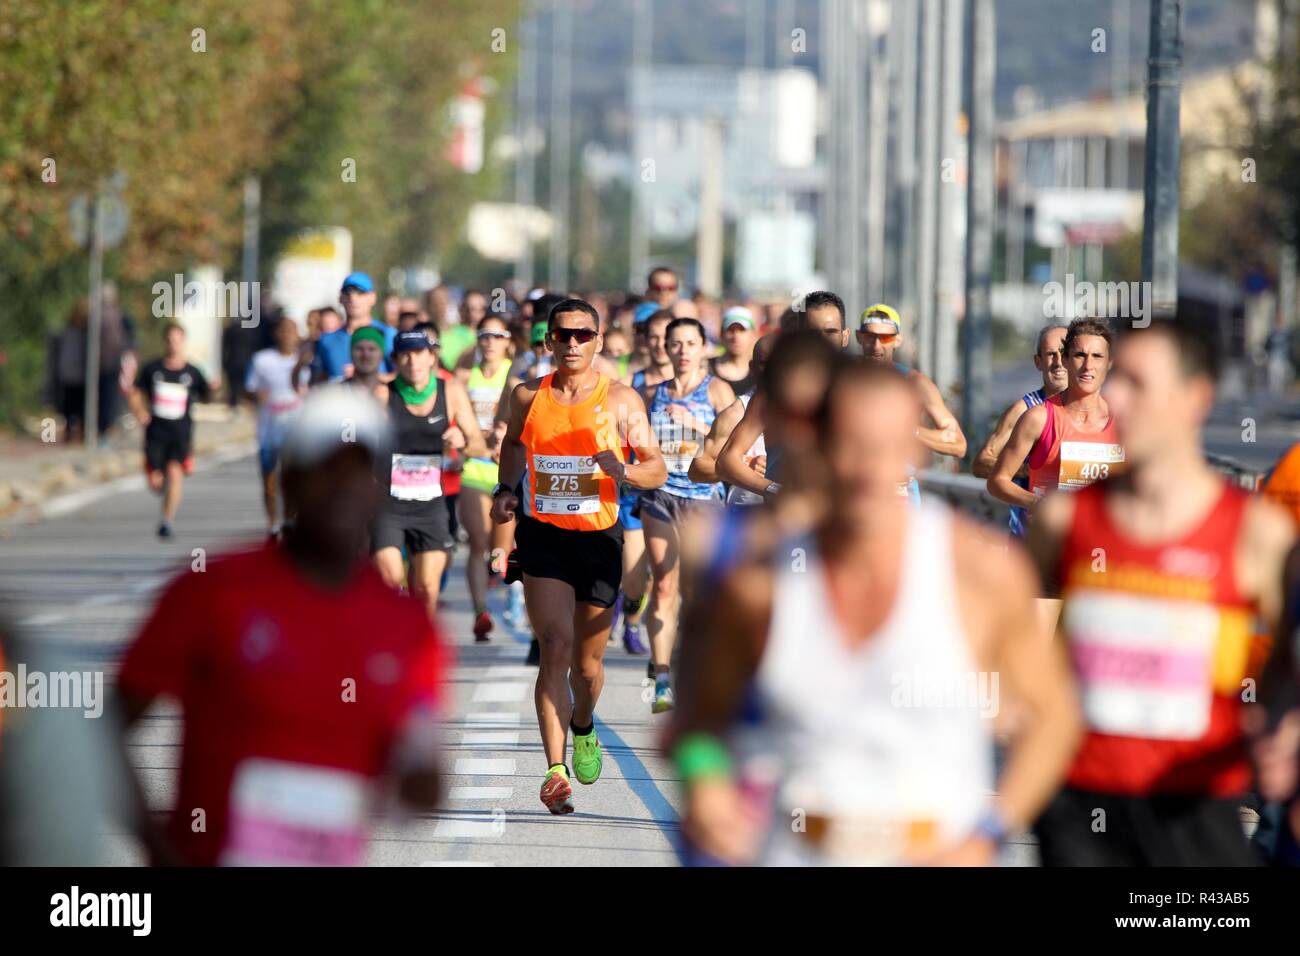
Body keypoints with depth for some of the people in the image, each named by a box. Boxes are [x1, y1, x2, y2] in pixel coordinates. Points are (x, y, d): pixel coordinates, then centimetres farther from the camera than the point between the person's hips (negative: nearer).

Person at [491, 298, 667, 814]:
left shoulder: (621, 400, -2)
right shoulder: (528, 397, 2)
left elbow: (658, 469, 0)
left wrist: (624, 471, -22)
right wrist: (505, 488, 6)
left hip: (598, 538, 1)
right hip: (542, 537, 0)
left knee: (587, 662, 11)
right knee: (555, 647, -18)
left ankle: (583, 728, 45)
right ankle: (556, 770, -24)